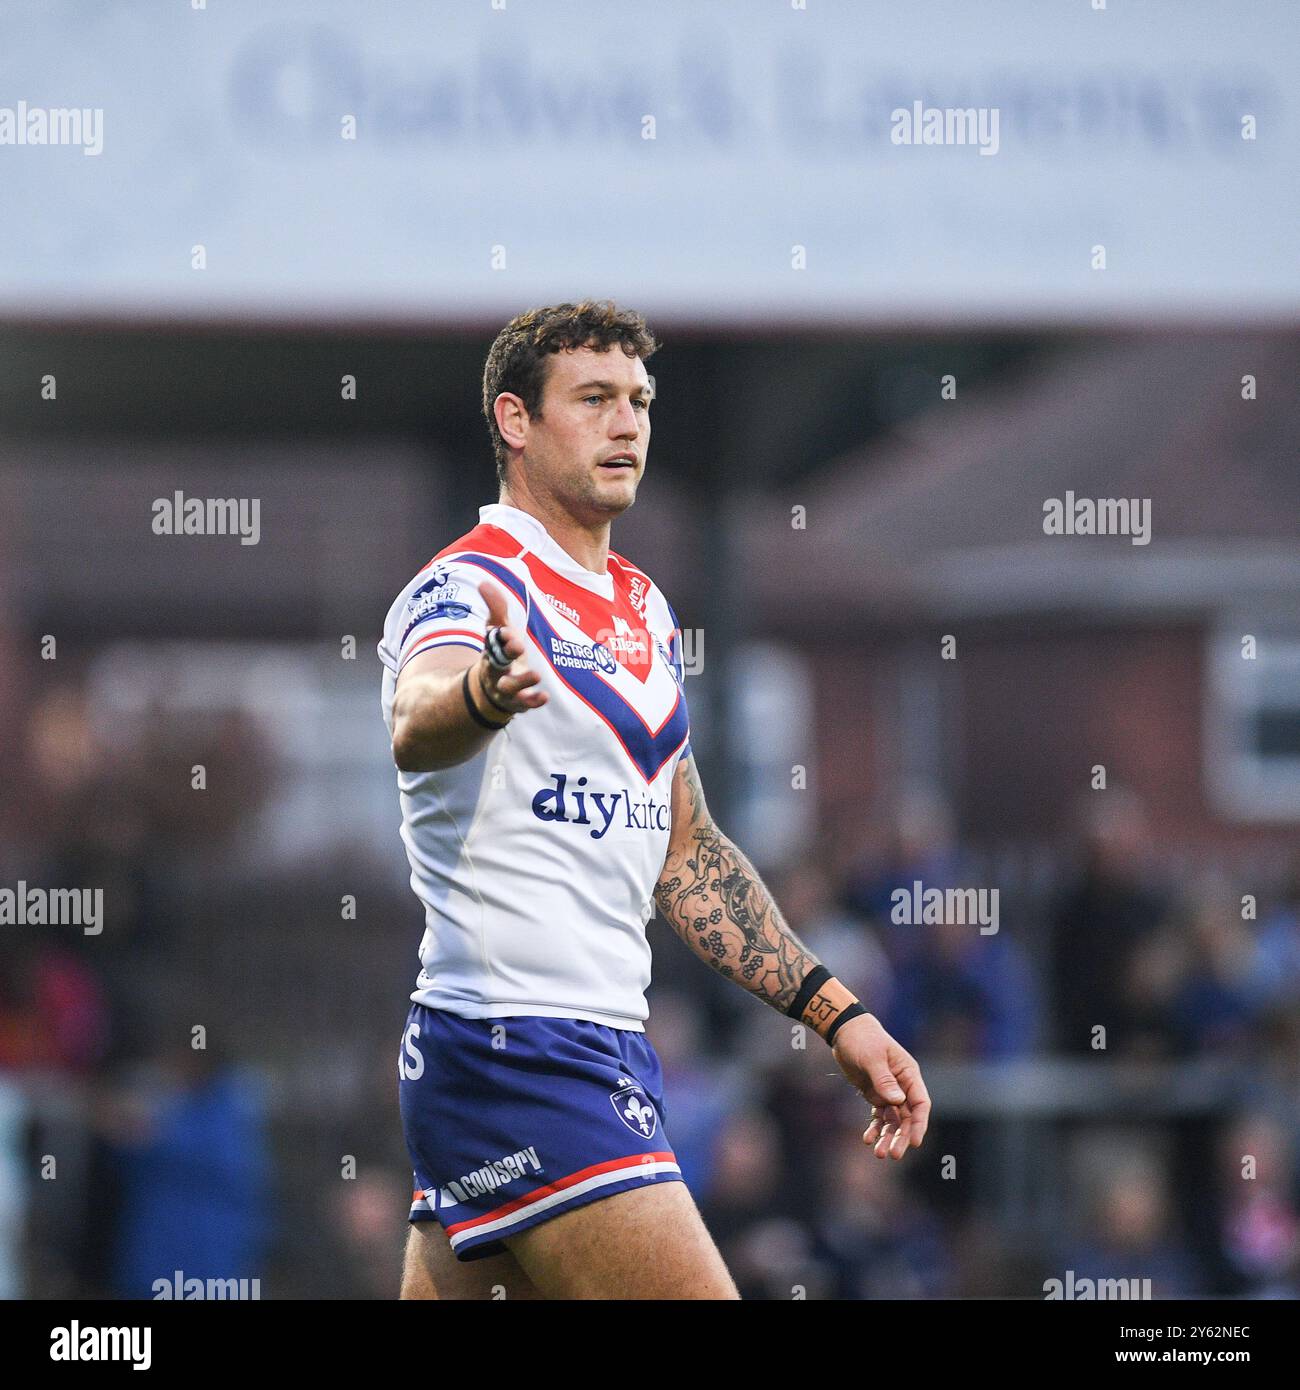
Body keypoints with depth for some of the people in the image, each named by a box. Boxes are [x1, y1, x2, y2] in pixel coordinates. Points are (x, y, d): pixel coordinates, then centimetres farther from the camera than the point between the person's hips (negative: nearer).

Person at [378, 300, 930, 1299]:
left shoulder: (647, 610, 18)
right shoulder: (469, 587, -10)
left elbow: (684, 850, 25)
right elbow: (417, 725, -33)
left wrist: (835, 1012, 19)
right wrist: (485, 692, -57)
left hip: (609, 1053, 9)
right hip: (513, 1054, -9)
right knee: (695, 1296, -17)